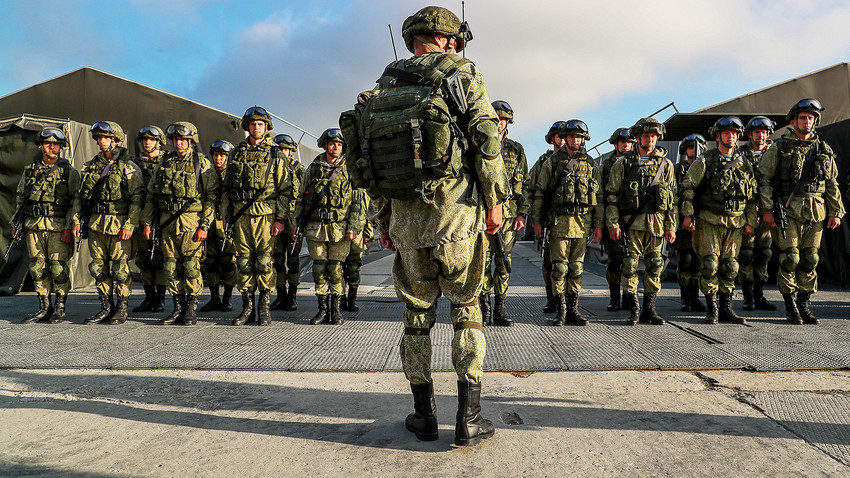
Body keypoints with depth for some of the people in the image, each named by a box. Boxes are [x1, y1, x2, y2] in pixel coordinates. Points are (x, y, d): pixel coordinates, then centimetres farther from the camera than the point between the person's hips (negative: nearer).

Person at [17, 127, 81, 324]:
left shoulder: (69, 171, 2)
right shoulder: (29, 170, 14)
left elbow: (76, 201, -4)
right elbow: (20, 197, 21)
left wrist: (70, 227, -11)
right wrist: (16, 223, 15)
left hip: (59, 227, -4)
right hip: (34, 226, 4)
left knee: (59, 267, -4)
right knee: (37, 268, 6)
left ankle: (59, 308, 8)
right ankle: (44, 307, 16)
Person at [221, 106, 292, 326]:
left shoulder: (275, 154, 3)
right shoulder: (237, 153, 13)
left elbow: (285, 189, -1)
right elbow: (226, 187, 17)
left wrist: (281, 218, -8)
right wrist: (226, 214, 10)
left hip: (266, 215, -3)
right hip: (241, 215, 3)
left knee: (265, 262, -3)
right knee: (244, 261, 5)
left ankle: (264, 308, 7)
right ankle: (247, 307, 15)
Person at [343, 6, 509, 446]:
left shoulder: (387, 84, 15)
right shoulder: (464, 75, 3)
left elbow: (373, 154, 12)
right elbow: (486, 141, -6)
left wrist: (383, 218, 15)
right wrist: (495, 200, 2)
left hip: (404, 214, 4)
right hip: (456, 210, -3)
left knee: (417, 311, 13)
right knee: (466, 309, 8)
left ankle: (424, 415, 20)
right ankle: (469, 419, 8)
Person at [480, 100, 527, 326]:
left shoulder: (516, 150, 12)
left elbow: (525, 184, 10)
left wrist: (522, 213, 0)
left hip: (508, 211, 2)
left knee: (504, 260, 3)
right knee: (483, 259, -4)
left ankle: (500, 309, 11)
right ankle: (484, 308, 4)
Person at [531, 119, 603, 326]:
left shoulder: (591, 164, 12)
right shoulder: (552, 162, 5)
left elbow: (599, 196, 12)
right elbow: (540, 193, 4)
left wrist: (598, 225, 6)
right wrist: (536, 220, -1)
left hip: (583, 222, 2)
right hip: (559, 221, -2)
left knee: (577, 267, 6)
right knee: (559, 267, -4)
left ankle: (573, 309, 14)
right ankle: (561, 310, 4)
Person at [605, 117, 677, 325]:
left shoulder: (665, 164, 11)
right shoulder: (623, 163, 3)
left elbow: (673, 198, 12)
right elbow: (612, 196, 1)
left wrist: (671, 226, 6)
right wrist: (613, 224, -7)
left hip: (657, 223, 3)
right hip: (632, 222, -2)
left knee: (654, 265, 6)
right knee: (630, 265, -5)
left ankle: (649, 308, 16)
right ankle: (634, 310, 4)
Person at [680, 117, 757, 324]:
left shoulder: (744, 163, 11)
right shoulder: (705, 160, -2)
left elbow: (752, 194, 16)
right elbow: (687, 186, -3)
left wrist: (750, 221, 10)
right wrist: (687, 214, -9)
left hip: (735, 222, 4)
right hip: (709, 221, -4)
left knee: (730, 266, 7)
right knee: (710, 265, -6)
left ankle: (726, 308, 16)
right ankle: (711, 309, 3)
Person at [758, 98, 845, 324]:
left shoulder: (824, 150, 14)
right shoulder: (778, 148, 2)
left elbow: (832, 184, 17)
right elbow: (764, 179, -2)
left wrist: (836, 211, 10)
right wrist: (767, 210, -9)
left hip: (815, 214, 4)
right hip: (788, 212, -4)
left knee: (810, 260, 6)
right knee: (790, 258, -7)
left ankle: (804, 305, 16)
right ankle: (790, 306, 5)